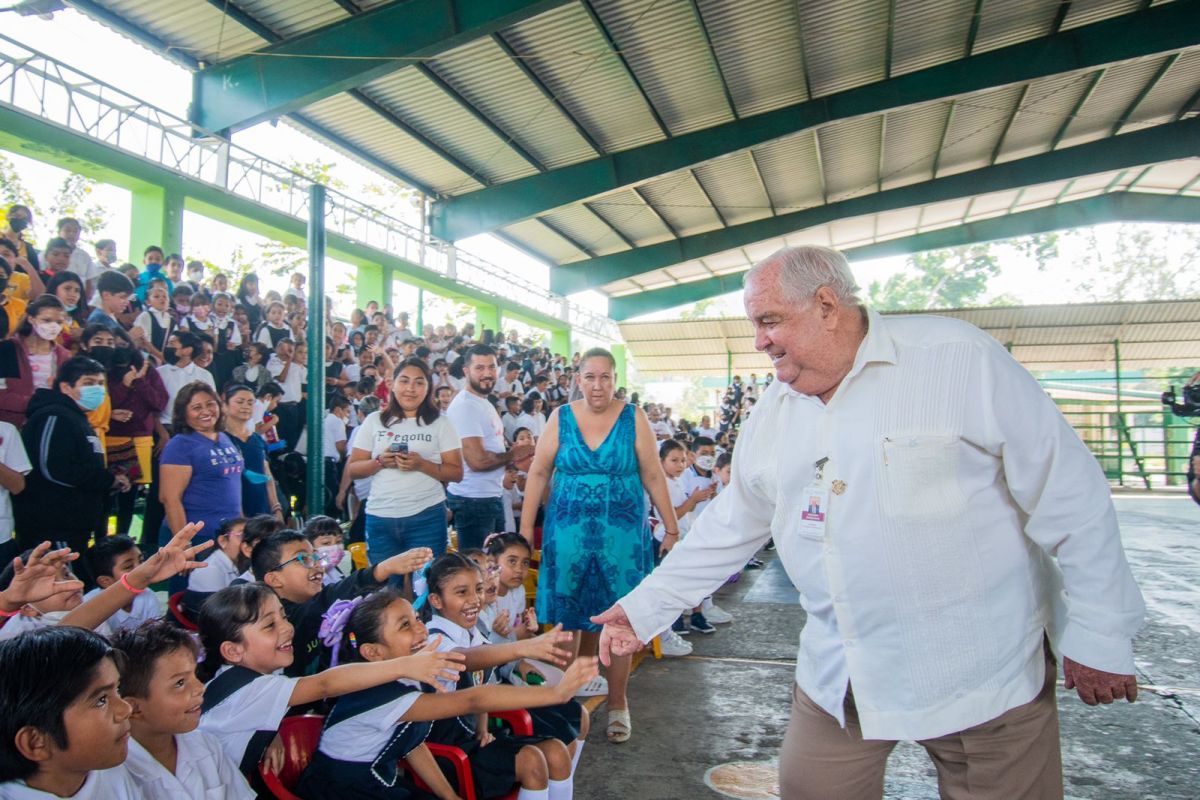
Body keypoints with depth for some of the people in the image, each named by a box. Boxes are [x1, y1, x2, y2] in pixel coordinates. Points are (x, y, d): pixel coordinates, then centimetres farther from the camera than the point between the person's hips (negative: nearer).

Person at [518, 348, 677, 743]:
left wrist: (672, 528, -1)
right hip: (569, 531, 1)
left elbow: (653, 476, 0)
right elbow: (538, 473, 3)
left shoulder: (633, 418, -1)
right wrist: (525, 528, -1)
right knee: (574, 615, 8)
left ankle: (617, 702, 20)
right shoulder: (561, 417, 1)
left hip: (622, 532, -1)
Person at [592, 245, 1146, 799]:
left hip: (985, 675, -4)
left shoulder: (960, 358, -13)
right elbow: (728, 529, 11)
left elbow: (1068, 495, -10)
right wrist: (644, 608, 9)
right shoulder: (771, 415, 3)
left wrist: (1100, 635, -8)